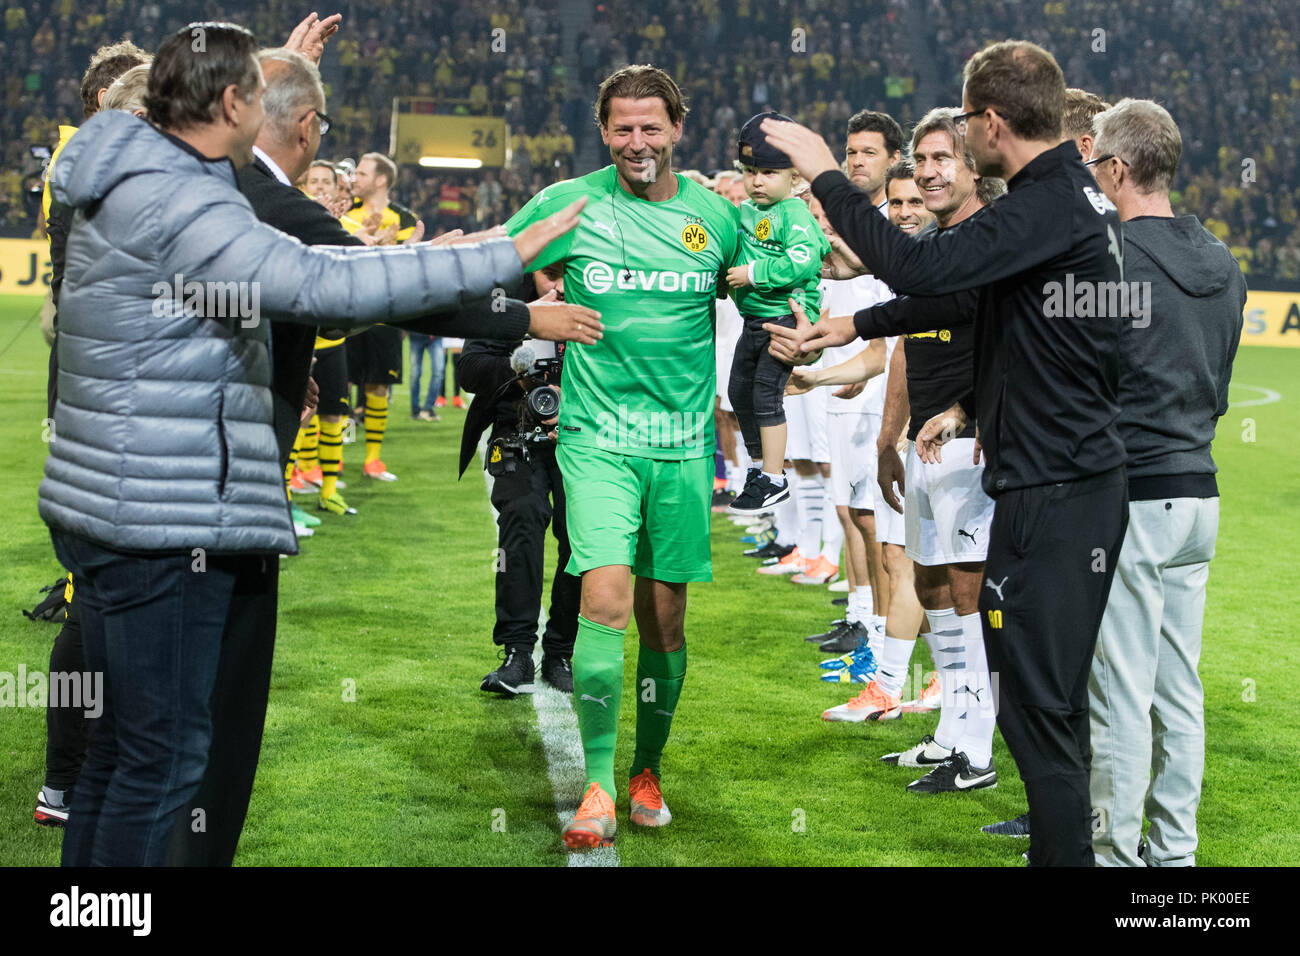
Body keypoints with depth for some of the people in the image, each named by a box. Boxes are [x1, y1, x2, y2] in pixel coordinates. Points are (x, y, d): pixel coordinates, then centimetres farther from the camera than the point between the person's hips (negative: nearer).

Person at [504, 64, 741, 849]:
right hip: (597, 437, -2)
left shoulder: (715, 214, 4)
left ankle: (648, 770, 26)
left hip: (684, 442, 2)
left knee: (665, 616, 8)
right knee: (606, 599, -17)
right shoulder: (569, 204, -1)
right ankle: (597, 788, -11)